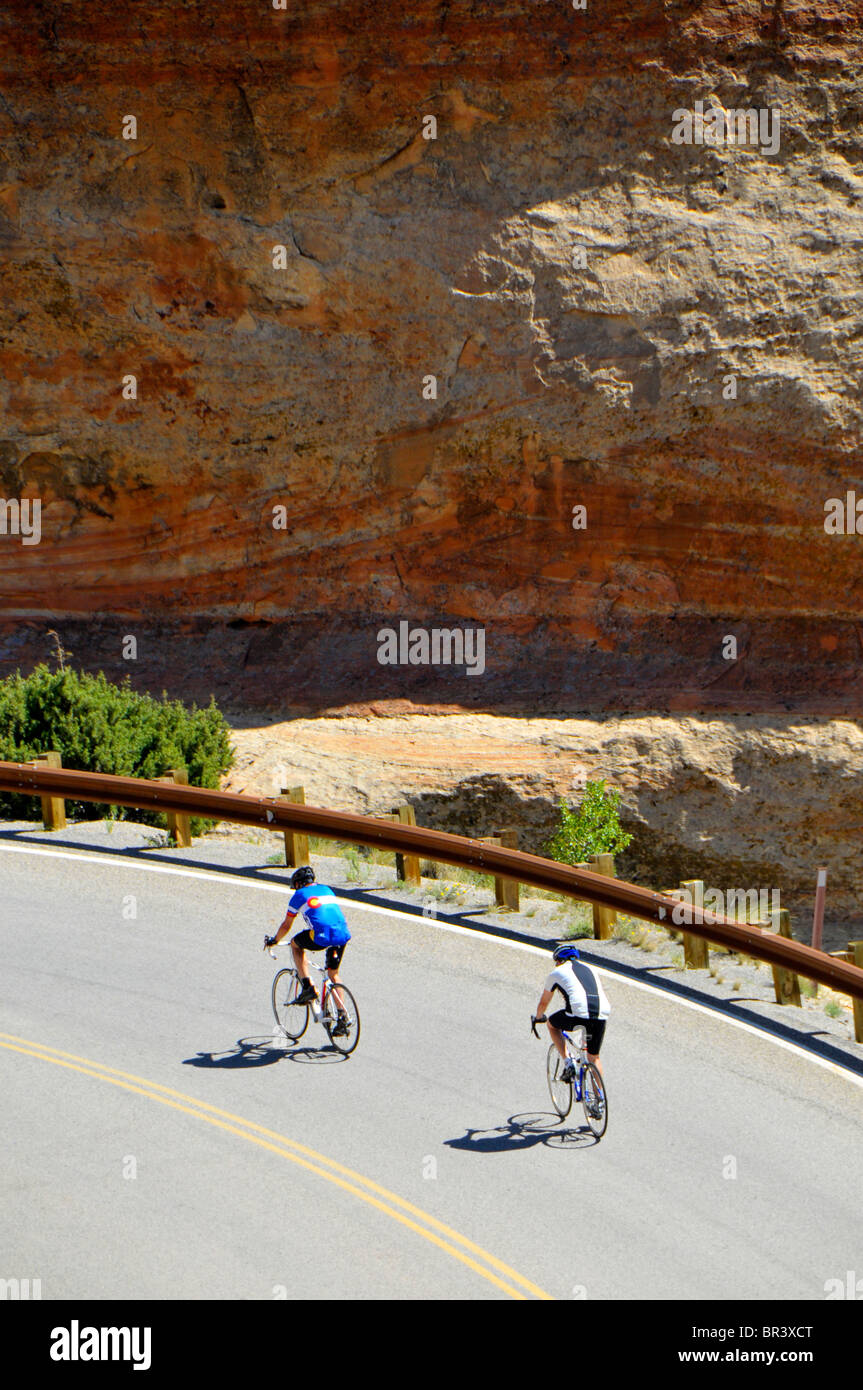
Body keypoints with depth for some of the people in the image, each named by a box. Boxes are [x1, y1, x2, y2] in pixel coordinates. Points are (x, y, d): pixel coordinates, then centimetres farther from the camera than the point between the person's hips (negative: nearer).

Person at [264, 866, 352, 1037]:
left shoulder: (300, 895, 13)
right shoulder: (326, 889, 28)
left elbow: (286, 926, 19)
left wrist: (274, 940, 37)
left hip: (322, 936, -6)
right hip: (343, 935, 6)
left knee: (295, 944, 24)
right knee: (333, 973, 22)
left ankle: (308, 987, 12)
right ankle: (342, 1018, 14)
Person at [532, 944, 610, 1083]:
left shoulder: (557, 972, 18)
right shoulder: (590, 969, 30)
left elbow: (544, 1002, 31)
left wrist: (538, 1017, 51)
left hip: (578, 1014, -4)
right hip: (601, 1016, 4)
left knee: (552, 1024, 28)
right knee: (594, 1057, 25)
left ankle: (568, 1063, 15)